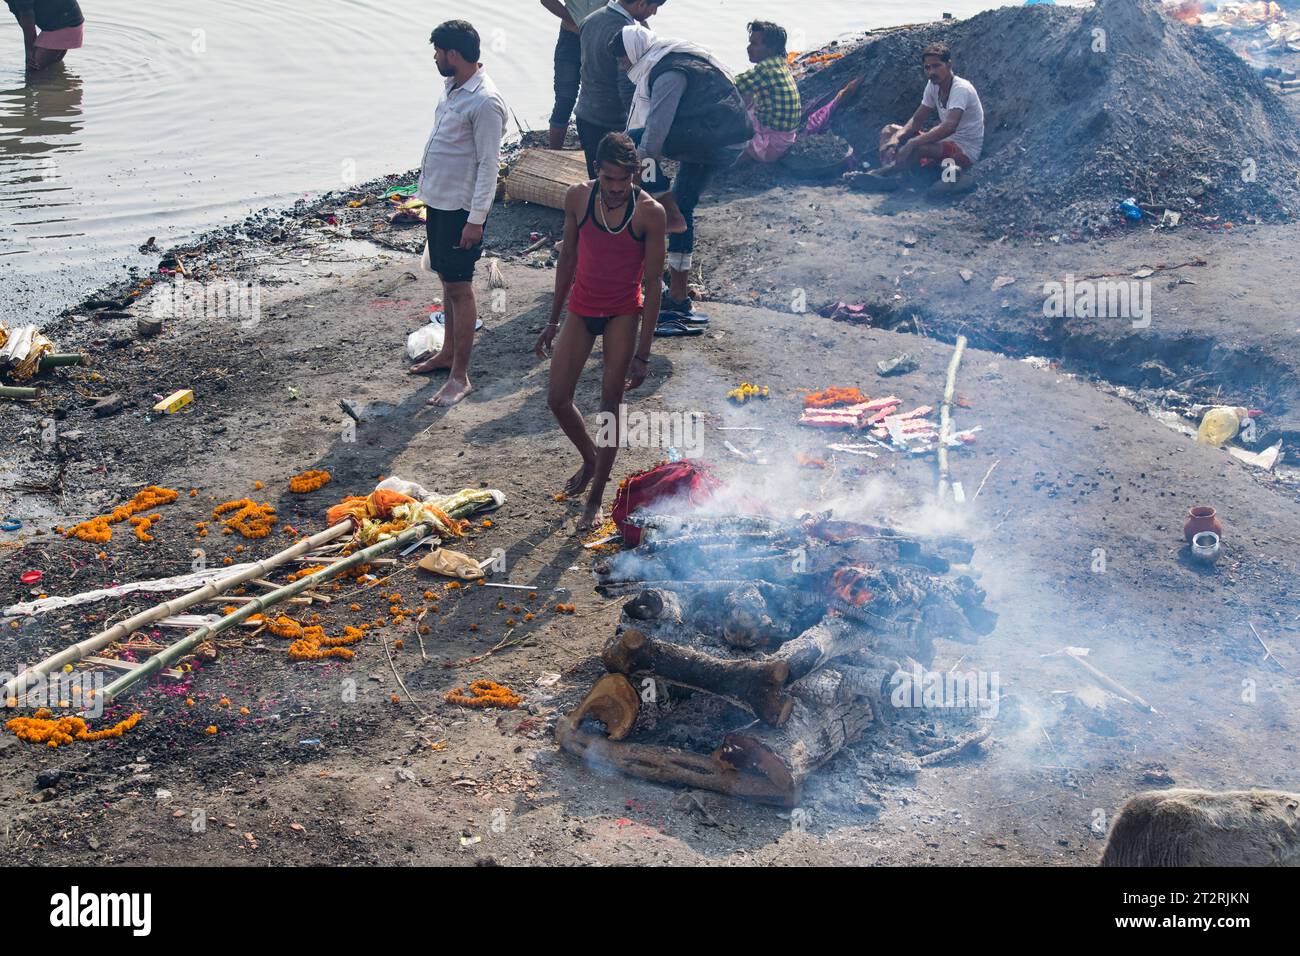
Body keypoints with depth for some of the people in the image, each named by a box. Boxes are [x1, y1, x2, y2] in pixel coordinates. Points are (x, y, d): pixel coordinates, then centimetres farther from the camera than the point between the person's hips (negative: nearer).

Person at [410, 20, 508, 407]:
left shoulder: (485, 102, -21)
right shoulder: (453, 87, 8)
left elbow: (488, 165, -21)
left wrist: (476, 220, -21)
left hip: (461, 208, -9)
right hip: (439, 201, 9)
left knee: (460, 288, -3)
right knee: (447, 279, 20)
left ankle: (460, 377, 3)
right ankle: (449, 351, 35)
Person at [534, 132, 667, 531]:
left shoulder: (650, 213, -17)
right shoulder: (578, 197, -6)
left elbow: (652, 283, -13)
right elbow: (568, 258, 6)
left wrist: (642, 353, -13)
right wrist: (553, 320, 10)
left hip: (623, 314, -3)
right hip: (581, 309, 4)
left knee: (610, 405, 2)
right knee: (558, 399, 3)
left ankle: (595, 499, 15)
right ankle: (590, 458, 34)